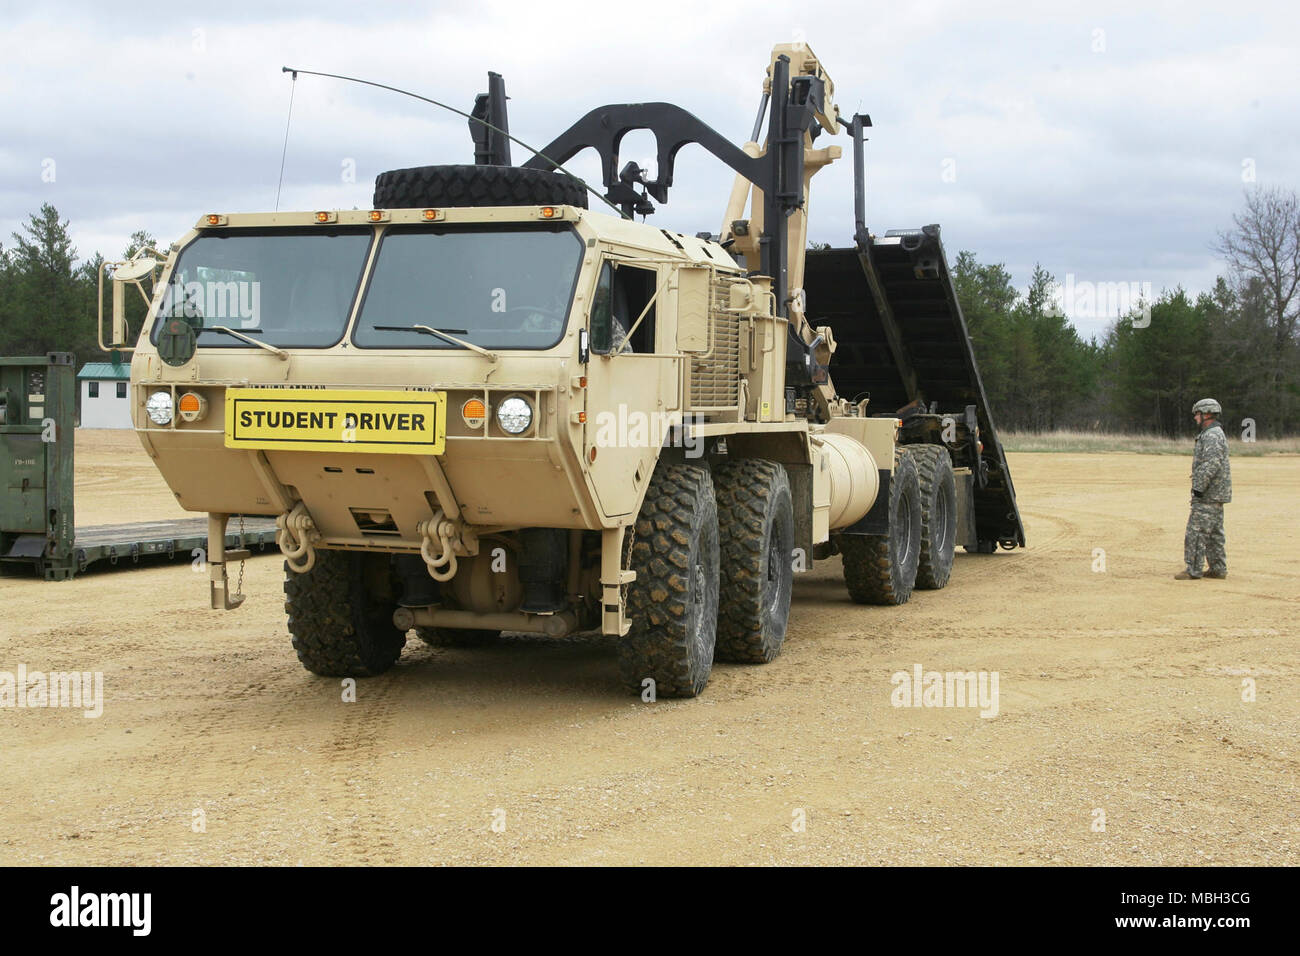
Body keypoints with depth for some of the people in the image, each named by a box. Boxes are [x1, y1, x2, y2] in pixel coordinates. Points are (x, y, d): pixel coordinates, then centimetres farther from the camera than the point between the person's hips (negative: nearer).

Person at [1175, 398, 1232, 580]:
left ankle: (1193, 570, -8)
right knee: (1214, 533, 13)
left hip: (1207, 496, -11)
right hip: (1216, 495, 11)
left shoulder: (1211, 436, -16)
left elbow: (1211, 464, -25)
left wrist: (1198, 488, -23)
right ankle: (1218, 568, 17)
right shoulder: (1216, 434, 18)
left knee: (1196, 531, -9)